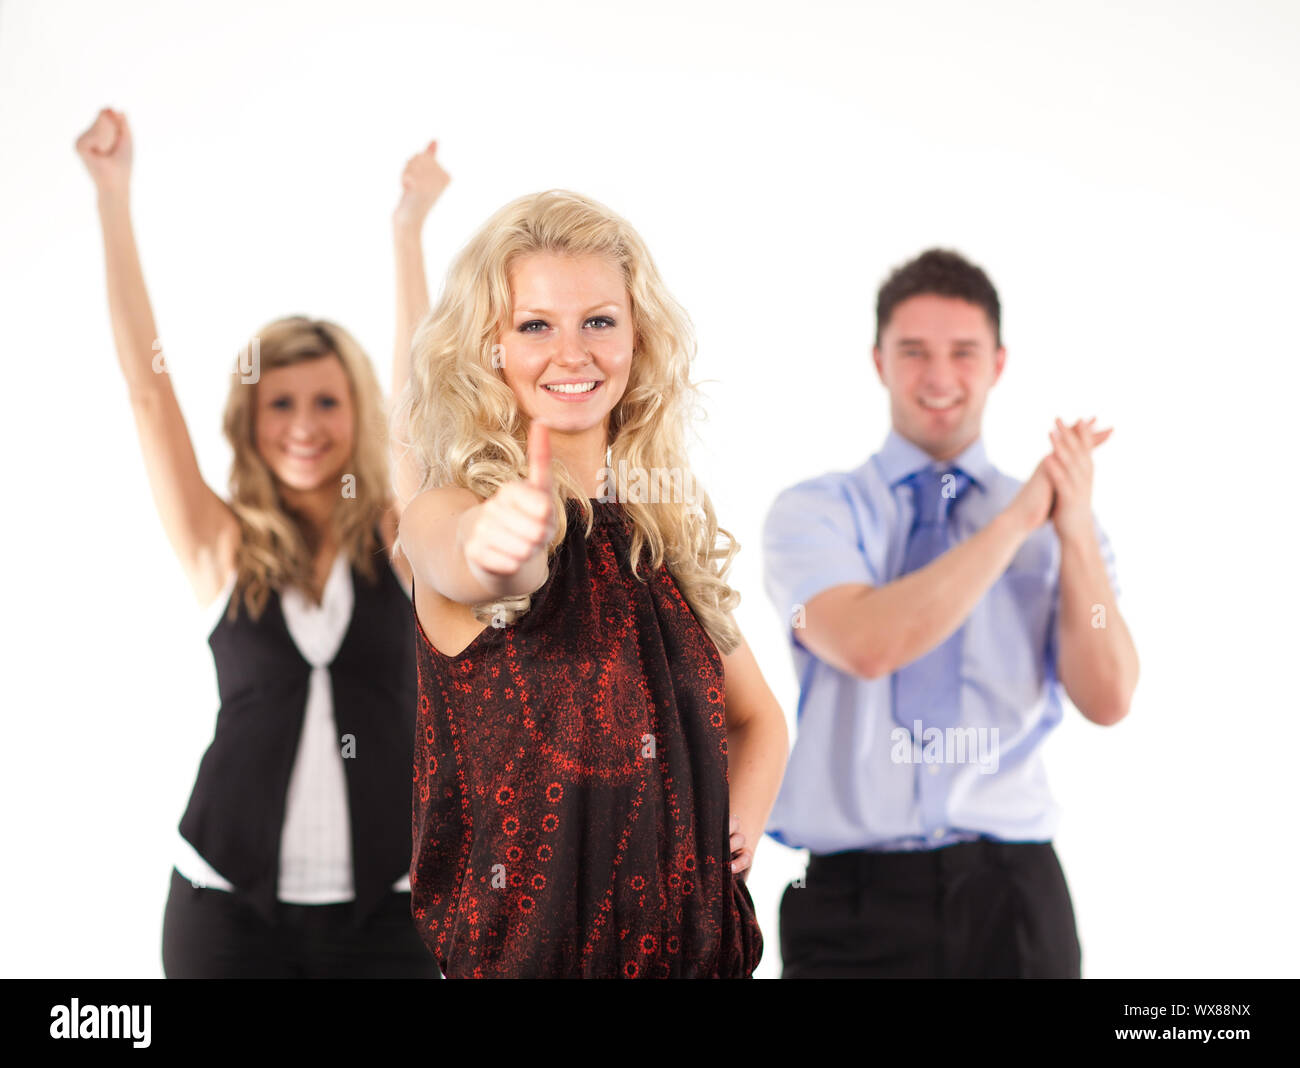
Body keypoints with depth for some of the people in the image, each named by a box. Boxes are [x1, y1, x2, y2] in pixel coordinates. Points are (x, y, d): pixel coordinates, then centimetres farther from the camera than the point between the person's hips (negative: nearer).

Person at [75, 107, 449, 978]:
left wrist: (409, 223, -6)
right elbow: (149, 387, -2)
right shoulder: (224, 547, 2)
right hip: (229, 900, 0)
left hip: (382, 903, 0)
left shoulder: (395, 537, 2)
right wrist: (114, 200, -4)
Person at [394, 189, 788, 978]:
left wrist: (741, 823, -1)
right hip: (518, 945, -5)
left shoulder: (672, 524, 6)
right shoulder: (446, 511, -10)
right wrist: (492, 552, -57)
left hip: (695, 939, 5)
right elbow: (459, 559, -35)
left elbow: (758, 717, 17)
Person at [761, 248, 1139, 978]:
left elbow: (1109, 700, -4)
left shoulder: (1056, 524, 5)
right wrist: (1016, 521, -16)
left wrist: (1076, 532, -15)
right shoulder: (813, 512, -1)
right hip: (854, 895, -1)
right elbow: (865, 644, -19)